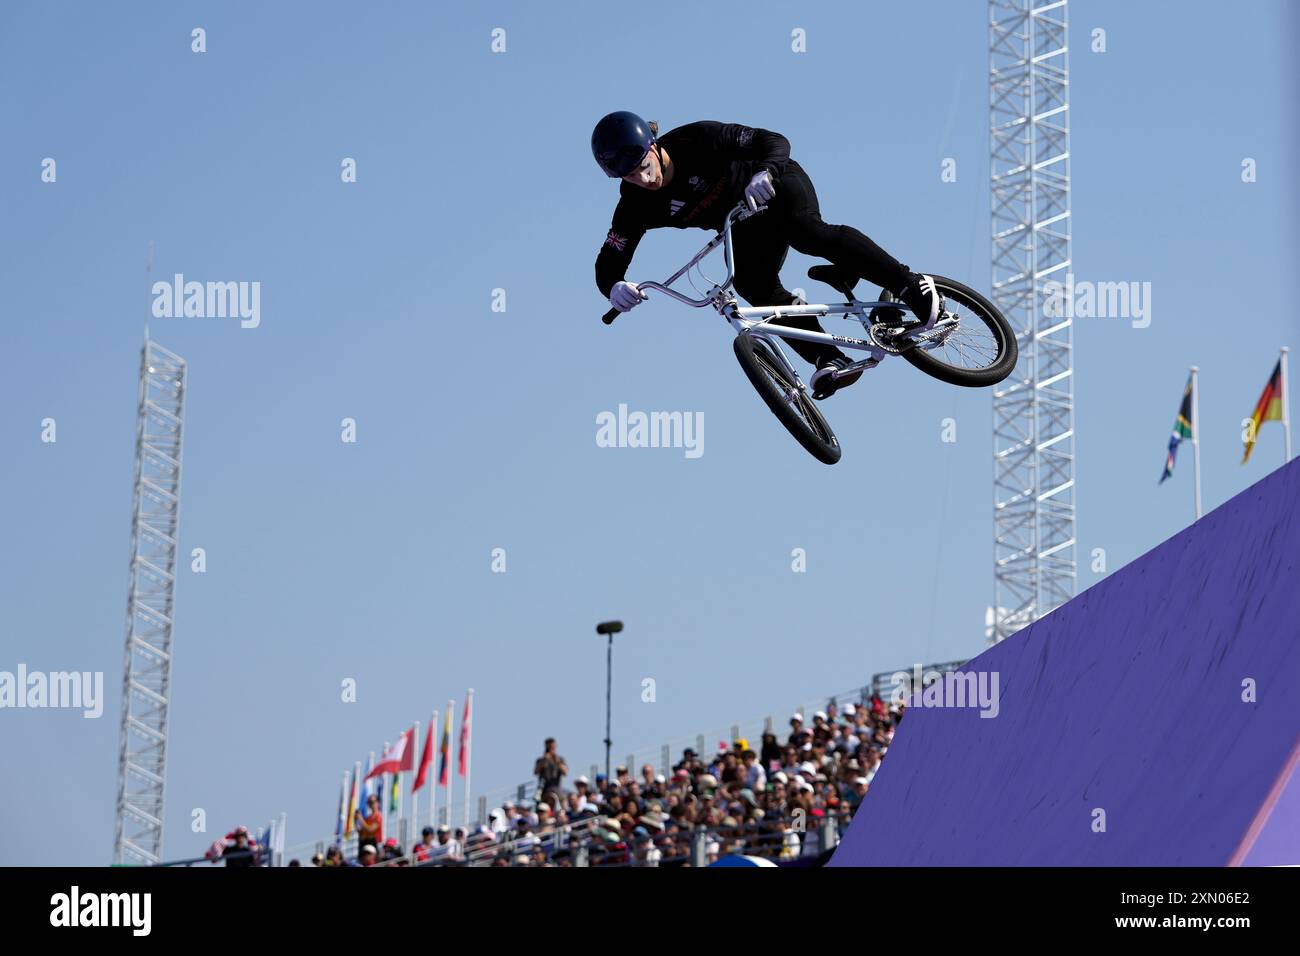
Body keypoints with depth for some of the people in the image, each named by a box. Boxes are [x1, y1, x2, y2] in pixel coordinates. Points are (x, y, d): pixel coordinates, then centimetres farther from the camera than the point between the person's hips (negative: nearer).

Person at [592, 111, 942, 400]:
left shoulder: (697, 140, -30)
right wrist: (615, 287, -39)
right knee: (754, 285, -23)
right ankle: (831, 361, -26)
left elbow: (775, 141, -30)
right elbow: (608, 264, -16)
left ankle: (911, 285, -30)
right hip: (748, 228, 4)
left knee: (806, 231, -34)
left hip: (777, 183, -4)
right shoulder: (635, 207, -18)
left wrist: (765, 173, -51)